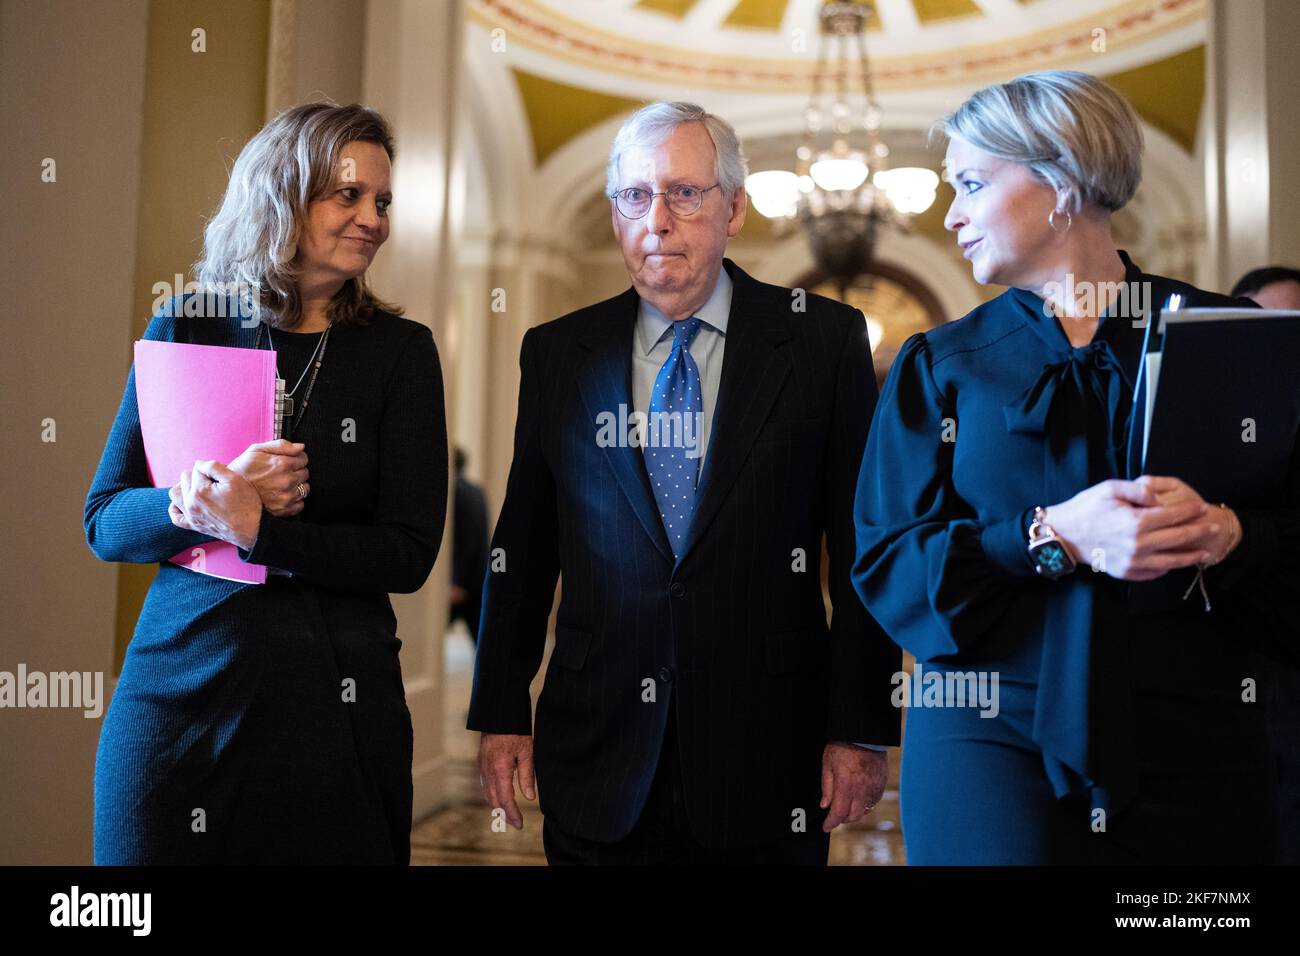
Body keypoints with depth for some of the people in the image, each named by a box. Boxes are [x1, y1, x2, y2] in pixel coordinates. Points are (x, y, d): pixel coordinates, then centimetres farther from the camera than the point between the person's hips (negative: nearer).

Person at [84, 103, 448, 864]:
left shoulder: (400, 351, -1)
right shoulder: (186, 328, 3)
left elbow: (410, 554, -7)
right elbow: (104, 523, 2)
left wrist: (255, 529, -18)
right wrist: (195, 504, -17)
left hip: (334, 699, -1)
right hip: (180, 683, 1)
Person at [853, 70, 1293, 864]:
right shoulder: (940, 366, 5)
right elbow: (888, 565, -5)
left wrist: (1228, 534, -19)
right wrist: (1048, 538, -18)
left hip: (1190, 739, 1)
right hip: (993, 733, -1)